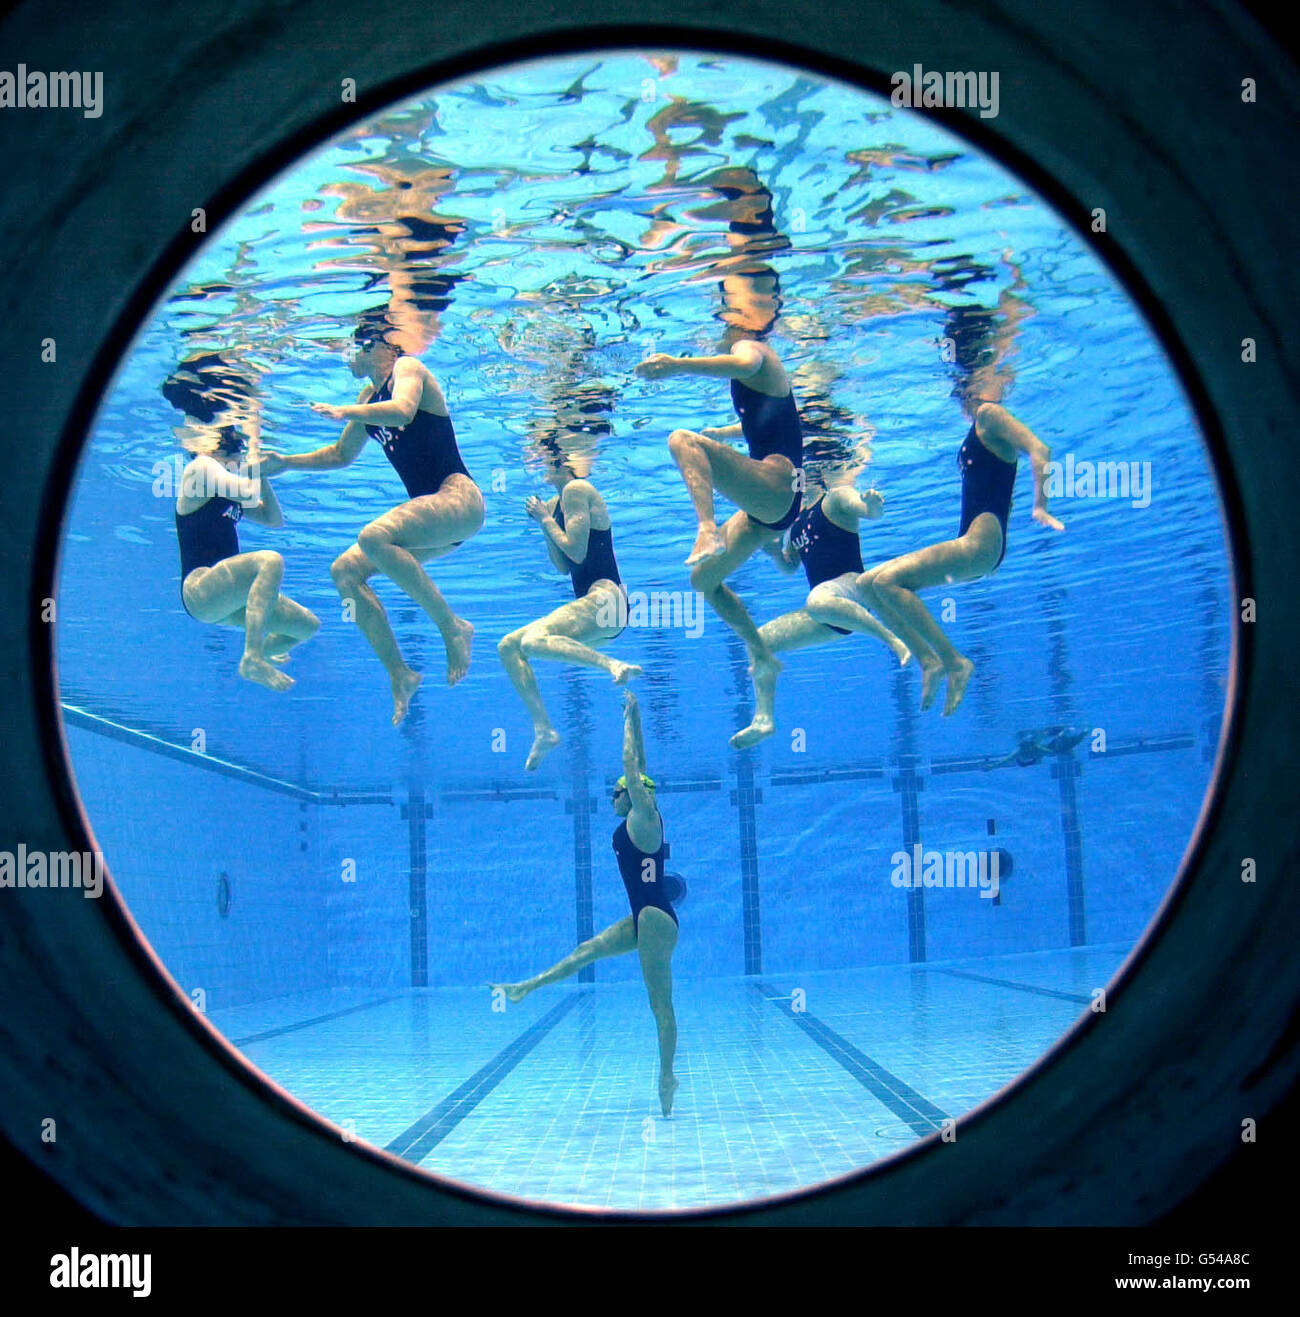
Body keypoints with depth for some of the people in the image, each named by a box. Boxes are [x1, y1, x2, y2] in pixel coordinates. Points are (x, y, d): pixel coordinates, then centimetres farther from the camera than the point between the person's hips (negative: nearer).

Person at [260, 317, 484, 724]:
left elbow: (403, 411, -26)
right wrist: (286, 462, 25)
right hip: (428, 512, 9)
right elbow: (342, 454, 33)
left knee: (374, 537, -32)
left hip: (459, 498, -9)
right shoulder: (369, 398, 21)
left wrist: (344, 412, -21)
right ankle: (399, 675, -4)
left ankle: (453, 627, -25)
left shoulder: (408, 367, -3)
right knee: (346, 570, -2)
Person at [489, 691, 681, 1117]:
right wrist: (634, 715, 23)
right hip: (644, 919, 10)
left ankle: (667, 1076, -3)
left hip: (655, 919, -10)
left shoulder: (643, 819, -11)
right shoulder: (642, 821, 13)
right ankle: (525, 988, 32)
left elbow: (632, 764, -11)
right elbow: (638, 764, 20)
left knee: (661, 1002, -6)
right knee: (585, 951, 20)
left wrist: (631, 717, -3)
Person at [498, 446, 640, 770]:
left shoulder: (577, 490, -7)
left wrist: (546, 519, -3)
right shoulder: (557, 503, 21)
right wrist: (544, 523, 13)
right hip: (591, 607, 10)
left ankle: (614, 665, -34)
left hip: (606, 598, -10)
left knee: (533, 641, -30)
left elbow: (577, 552, -14)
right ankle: (543, 729, 5)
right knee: (508, 646, 12)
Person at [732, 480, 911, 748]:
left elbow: (869, 511, -19)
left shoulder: (836, 497, 1)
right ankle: (764, 718, 1)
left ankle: (893, 638, -37)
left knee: (818, 600, -42)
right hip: (828, 617, 9)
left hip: (851, 587, -9)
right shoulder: (795, 519, 23)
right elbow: (790, 567, 29)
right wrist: (775, 551, 8)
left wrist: (873, 505, -42)